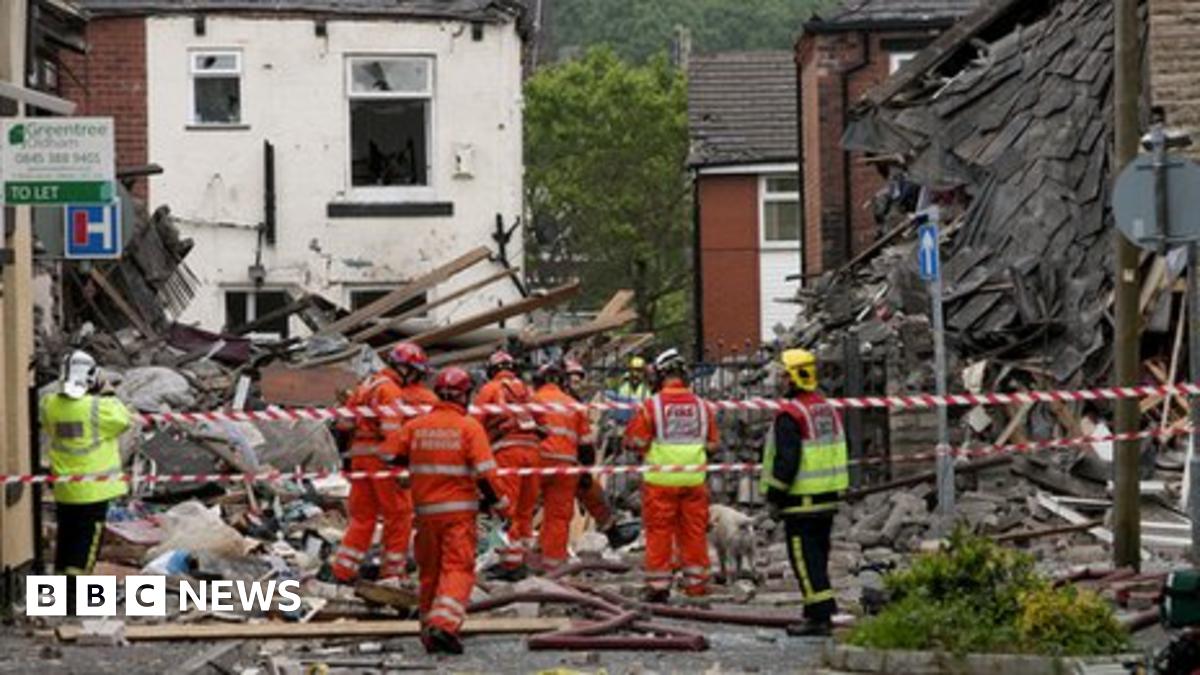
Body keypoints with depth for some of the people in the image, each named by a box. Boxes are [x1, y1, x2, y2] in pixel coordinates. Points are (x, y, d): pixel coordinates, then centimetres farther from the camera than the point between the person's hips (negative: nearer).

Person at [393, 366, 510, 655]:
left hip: (425, 509, 4)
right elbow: (485, 473, -11)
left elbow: (395, 458, 12)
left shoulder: (416, 426, 3)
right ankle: (443, 624, -23)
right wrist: (501, 504, 1)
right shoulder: (470, 427, -8)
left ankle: (429, 630, 21)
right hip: (459, 511, -4)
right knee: (458, 569, -5)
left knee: (429, 572, 15)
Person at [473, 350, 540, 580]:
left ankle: (510, 562, -10)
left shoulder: (490, 390, 8)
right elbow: (540, 422, 18)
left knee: (507, 509, -5)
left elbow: (476, 422, 1)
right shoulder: (527, 391, 21)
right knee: (525, 511, 11)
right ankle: (523, 560, 15)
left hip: (507, 450, -5)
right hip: (532, 449, 5)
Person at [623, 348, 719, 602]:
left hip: (661, 479, -3)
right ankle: (696, 583, 16)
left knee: (659, 533, 4)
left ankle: (658, 584, 6)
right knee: (694, 531, 11)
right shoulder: (702, 406, 2)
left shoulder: (651, 405, -9)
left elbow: (634, 441, -5)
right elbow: (712, 443, 11)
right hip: (694, 479, 3)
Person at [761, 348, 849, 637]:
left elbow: (786, 459, -20)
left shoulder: (790, 415, -15)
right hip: (829, 496, 9)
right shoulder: (828, 409, 14)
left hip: (802, 501, -9)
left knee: (805, 559, -5)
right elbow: (838, 453, 19)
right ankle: (821, 611, 19)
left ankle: (820, 616, -8)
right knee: (819, 556, 16)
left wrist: (774, 495, -11)